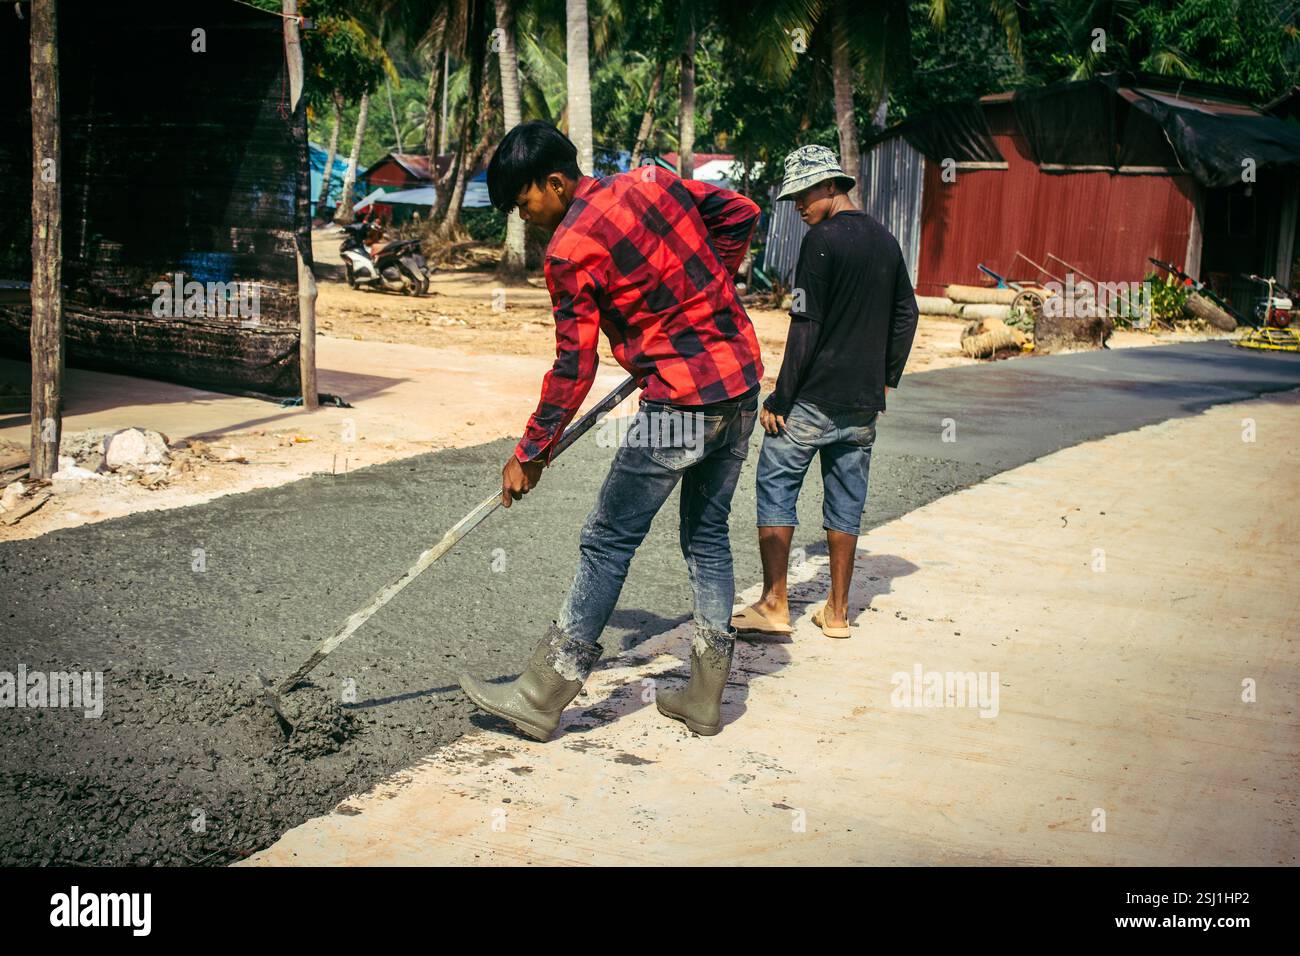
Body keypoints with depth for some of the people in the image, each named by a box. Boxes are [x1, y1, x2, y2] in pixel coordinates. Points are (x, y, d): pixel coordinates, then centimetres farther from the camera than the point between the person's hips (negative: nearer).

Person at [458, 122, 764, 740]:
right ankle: (705, 697, 23)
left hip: (681, 403, -8)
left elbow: (573, 369, -10)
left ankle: (540, 699, 10)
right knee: (707, 535, 17)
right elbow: (740, 213, 16)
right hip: (742, 382, 8)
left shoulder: (571, 248, -12)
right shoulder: (653, 180, 8)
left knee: (608, 543, 1)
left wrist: (529, 455, 0)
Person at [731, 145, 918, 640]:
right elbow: (906, 314, 17)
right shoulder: (886, 241, 11)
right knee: (846, 501, 11)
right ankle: (837, 612, 16)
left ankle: (774, 604, 2)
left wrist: (779, 399, -13)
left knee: (775, 487, 3)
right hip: (864, 404, 7)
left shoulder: (822, 239, -12)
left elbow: (805, 326, -16)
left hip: (814, 398, -7)